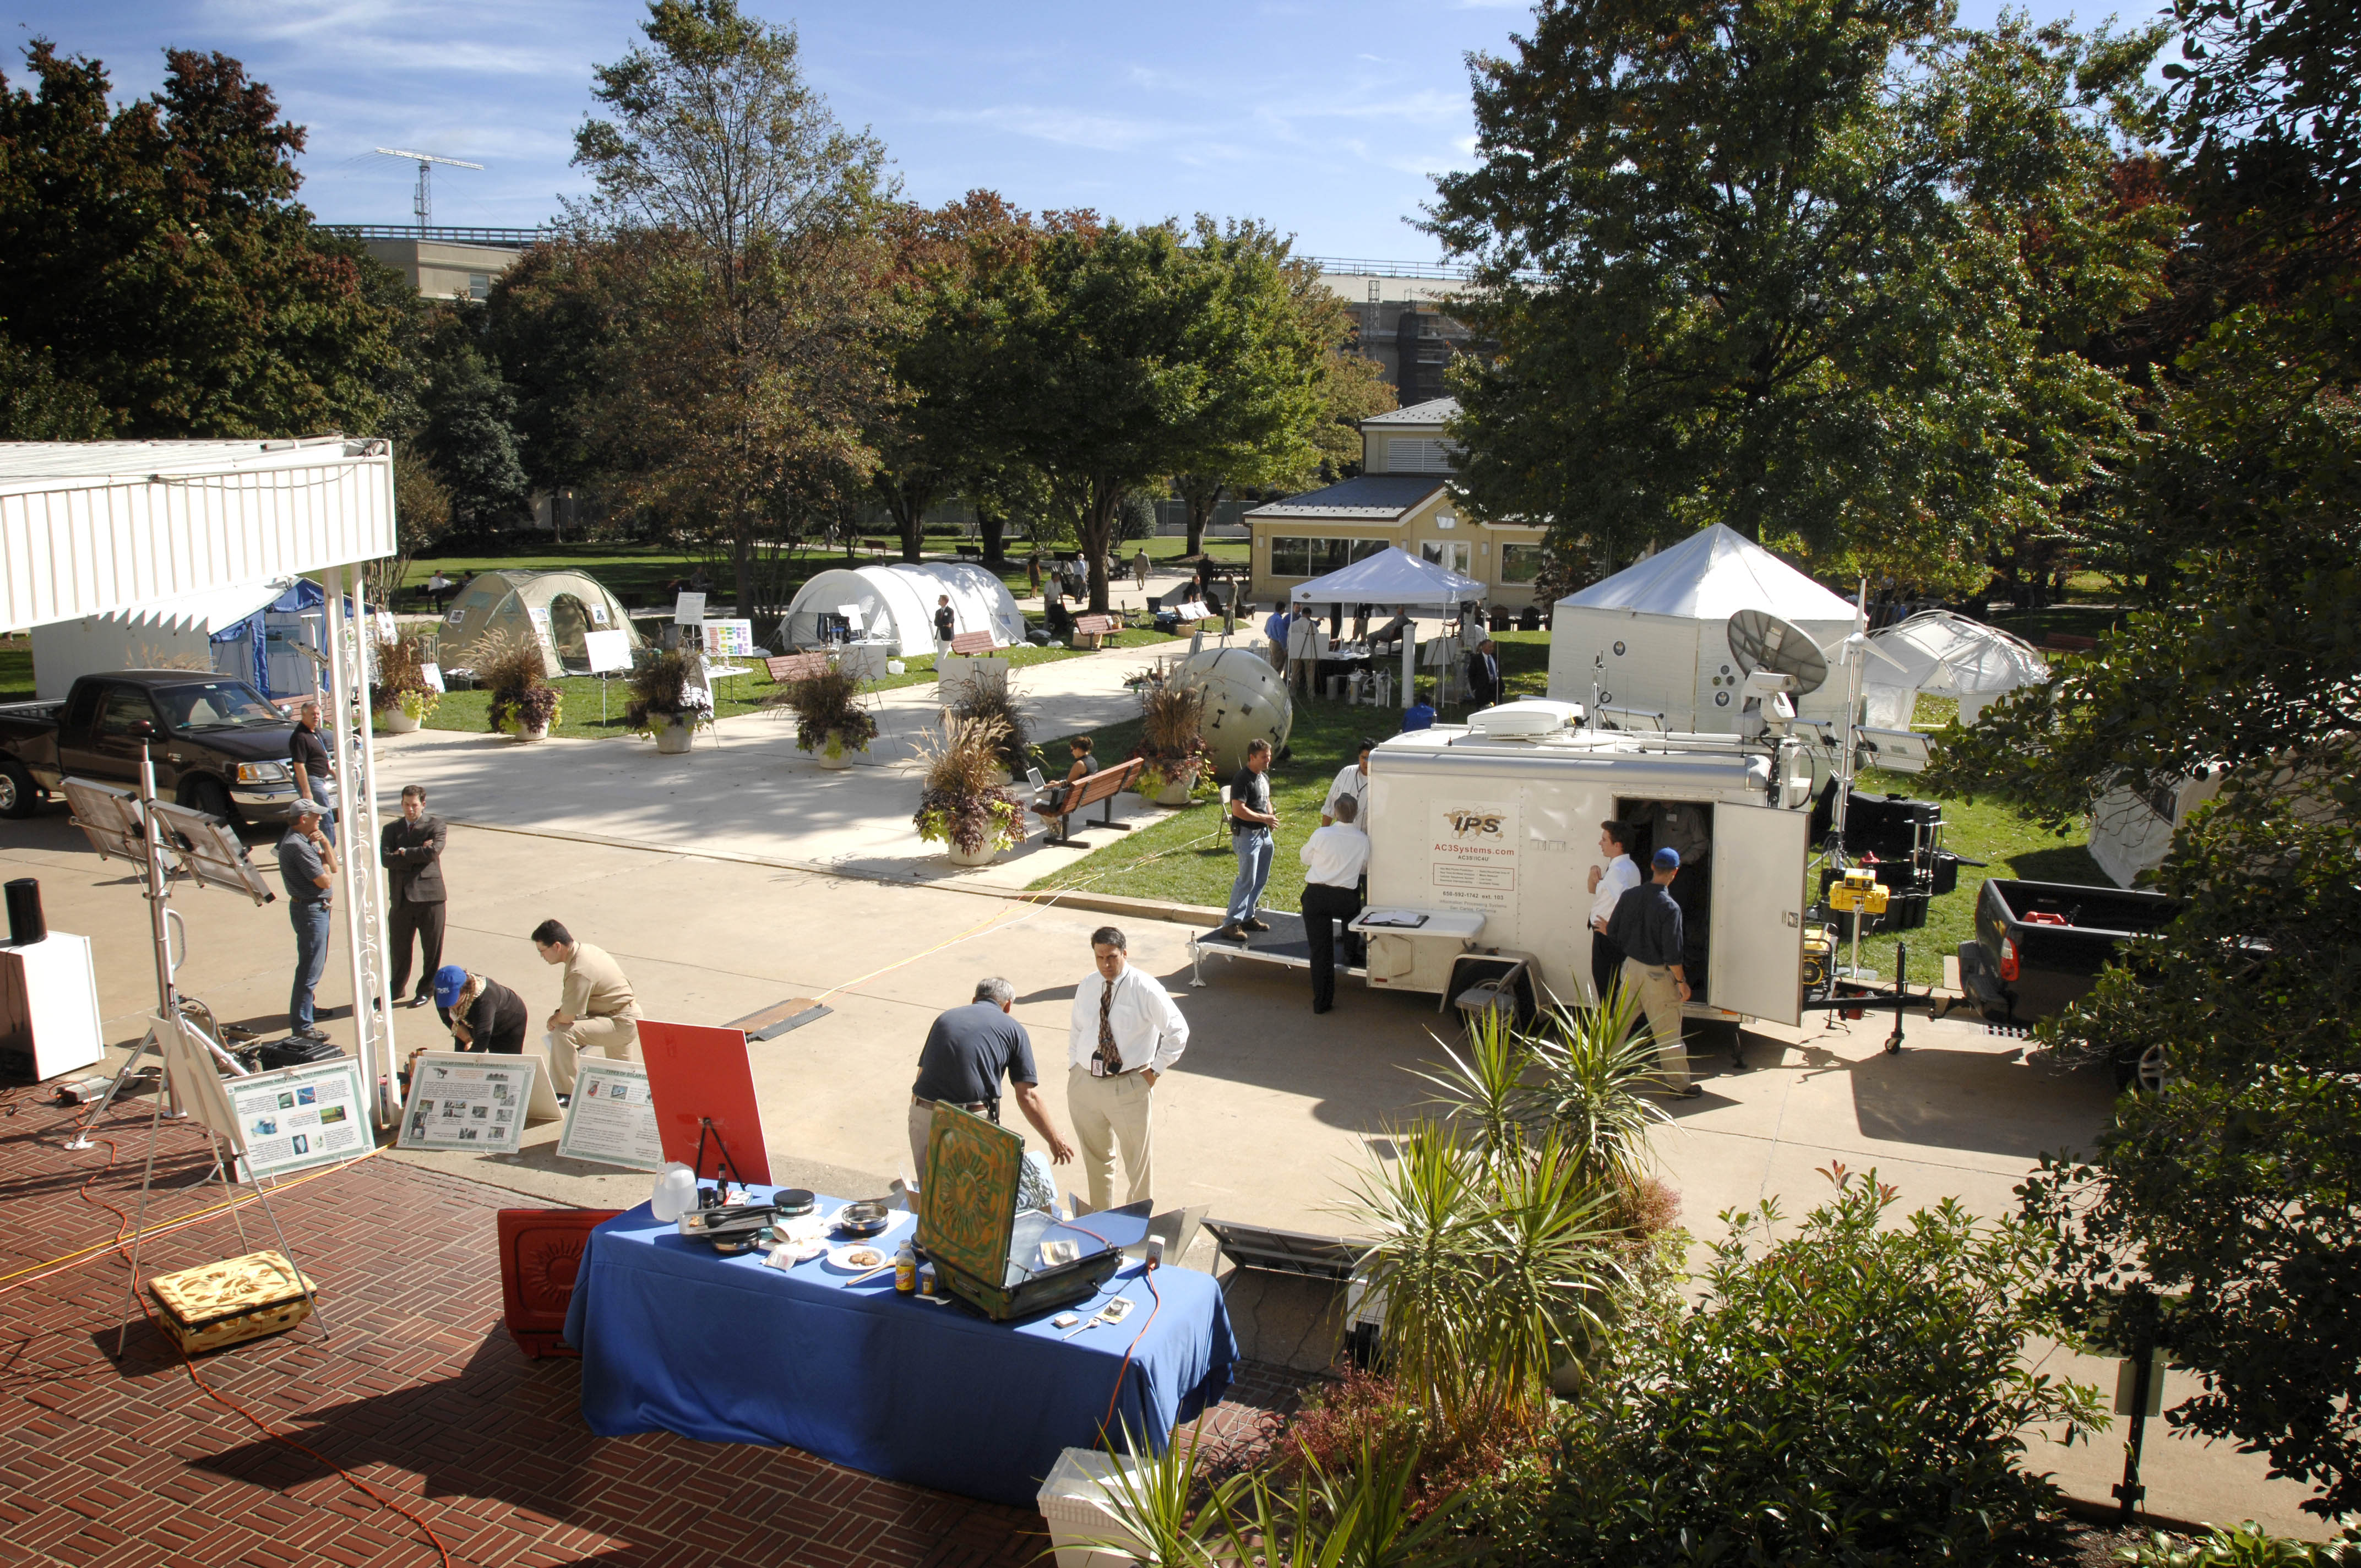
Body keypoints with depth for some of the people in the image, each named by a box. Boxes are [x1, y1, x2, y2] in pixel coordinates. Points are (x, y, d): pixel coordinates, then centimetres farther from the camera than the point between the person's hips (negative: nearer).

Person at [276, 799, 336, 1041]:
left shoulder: (305, 840, 11)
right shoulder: (298, 846, -21)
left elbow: (334, 867, 11)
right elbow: (326, 881, -21)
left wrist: (325, 843, -3)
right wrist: (324, 860, -1)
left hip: (315, 908, 11)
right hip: (310, 910, -11)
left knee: (314, 965, 24)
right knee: (310, 970, -8)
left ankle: (307, 1010, 40)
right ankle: (302, 1027, -5)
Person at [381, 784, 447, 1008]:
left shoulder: (435, 825, 1)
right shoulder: (391, 829, 11)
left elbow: (433, 851, -17)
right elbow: (385, 859, -5)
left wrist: (404, 853, -8)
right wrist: (418, 854, -12)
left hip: (429, 895, -3)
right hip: (401, 897, 3)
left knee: (431, 948, 5)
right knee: (398, 947, 11)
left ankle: (426, 990, 21)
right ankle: (397, 989, 28)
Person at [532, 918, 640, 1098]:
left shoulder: (580, 972, -27)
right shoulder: (586, 949, 2)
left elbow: (567, 1017, -25)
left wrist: (555, 1020, -3)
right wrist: (559, 1015, 4)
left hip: (622, 1024, -10)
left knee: (564, 1033, -23)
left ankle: (566, 1093, -15)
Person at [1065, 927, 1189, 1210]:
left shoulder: (1146, 990, -12)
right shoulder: (1087, 988, 5)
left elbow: (1178, 1031, -8)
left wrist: (1155, 1071, -9)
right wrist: (1073, 1067, 9)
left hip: (1129, 1087, -5)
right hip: (1084, 1083, 5)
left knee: (1138, 1160, 6)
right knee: (1095, 1158, 19)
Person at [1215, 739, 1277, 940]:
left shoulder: (1264, 776, 12)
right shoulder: (1242, 779, -18)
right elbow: (1238, 810, -25)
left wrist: (1271, 815, 5)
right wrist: (1265, 818, -20)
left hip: (1263, 833, 9)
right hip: (1247, 835, -9)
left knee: (1261, 879, 13)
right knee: (1247, 880, -10)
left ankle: (1247, 917, 24)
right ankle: (1232, 923, -7)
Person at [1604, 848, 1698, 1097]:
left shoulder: (1630, 896, -4)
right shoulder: (1669, 908, -22)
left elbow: (1612, 933, 4)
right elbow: (1672, 953, -20)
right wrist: (1682, 981, -9)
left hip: (1631, 966, 6)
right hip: (1657, 974, -5)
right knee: (1667, 1030, 4)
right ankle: (1679, 1083, 14)